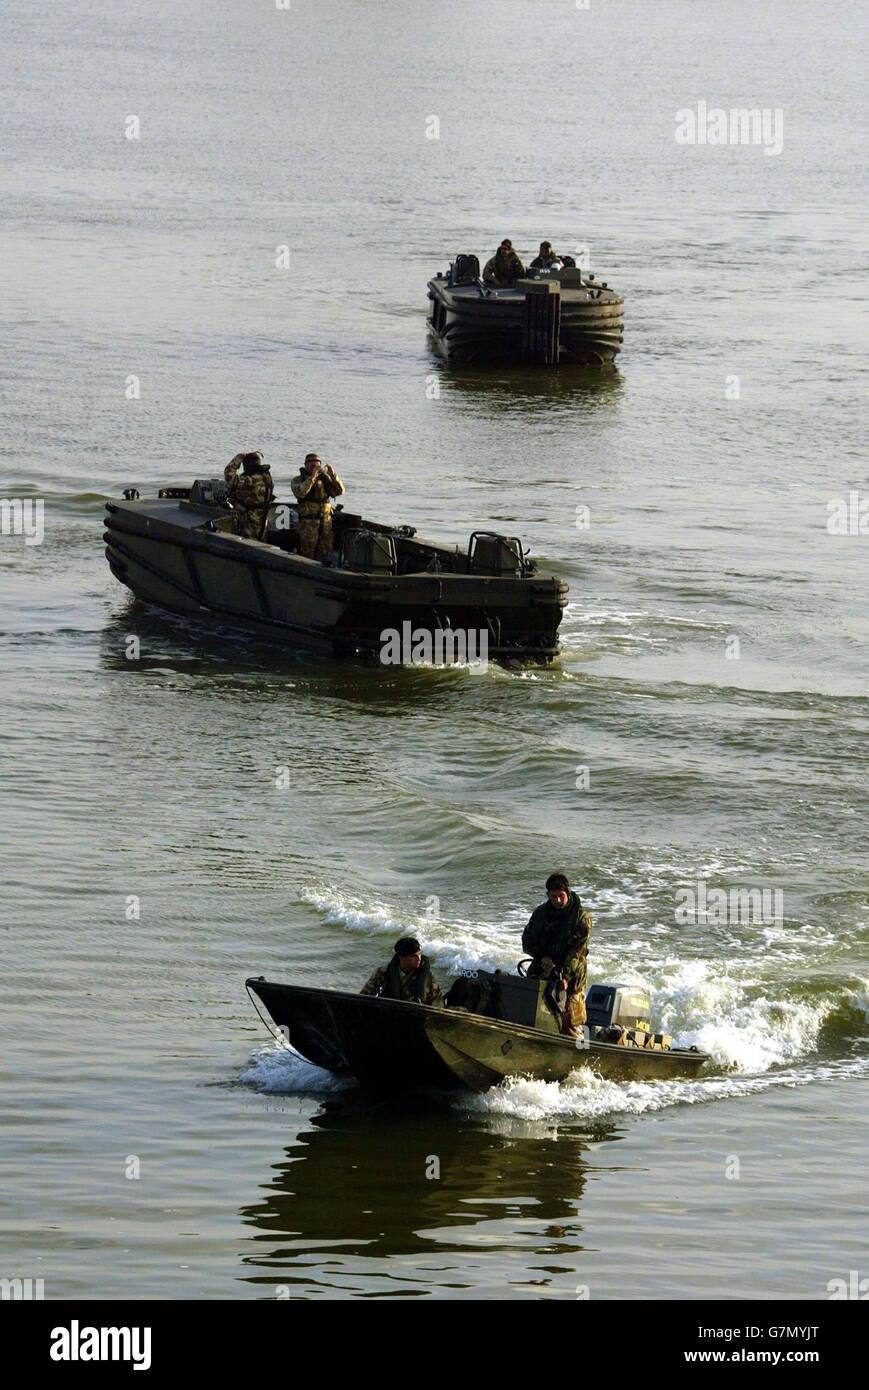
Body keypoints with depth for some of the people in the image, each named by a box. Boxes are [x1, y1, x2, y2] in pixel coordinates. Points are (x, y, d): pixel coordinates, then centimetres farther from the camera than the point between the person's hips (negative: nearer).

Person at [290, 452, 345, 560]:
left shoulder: (324, 479, 11)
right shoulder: (297, 480, 0)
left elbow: (339, 491, 3)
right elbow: (300, 493, -20)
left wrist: (333, 475, -11)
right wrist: (312, 477, -25)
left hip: (326, 522, 4)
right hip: (308, 523, -4)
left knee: (325, 553, 6)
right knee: (308, 555, -4)